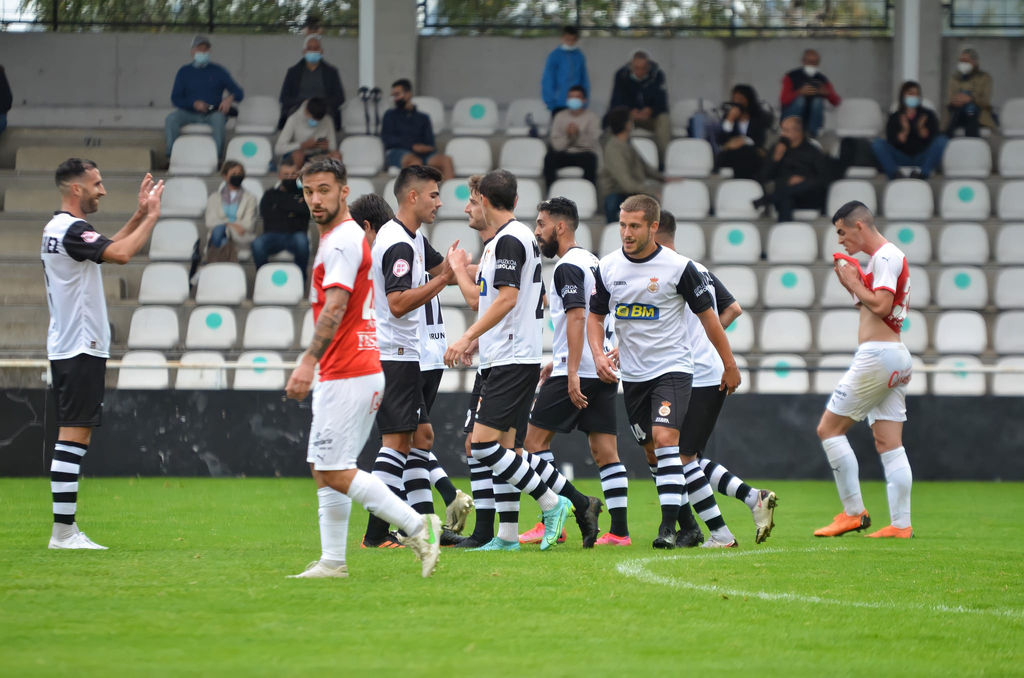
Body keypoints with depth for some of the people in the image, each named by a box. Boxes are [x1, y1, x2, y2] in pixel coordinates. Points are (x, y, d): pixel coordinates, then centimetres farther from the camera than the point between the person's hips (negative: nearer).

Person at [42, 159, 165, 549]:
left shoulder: (58, 228, 16)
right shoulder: (70, 230, -16)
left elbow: (109, 249, 29)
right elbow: (120, 254, -27)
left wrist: (139, 216, 21)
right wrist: (151, 216, -14)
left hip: (66, 349, 10)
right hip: (80, 349, -10)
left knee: (73, 438, 10)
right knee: (73, 436, -11)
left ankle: (65, 529, 10)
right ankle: (63, 530, -13)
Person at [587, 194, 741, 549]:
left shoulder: (678, 267, -13)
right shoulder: (608, 267, -1)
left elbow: (707, 315, -3)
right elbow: (595, 314, 11)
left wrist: (730, 365, 3)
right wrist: (598, 354, -8)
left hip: (672, 367, -5)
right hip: (632, 372, 5)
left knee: (664, 439, -22)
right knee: (653, 451, 10)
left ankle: (669, 526, -24)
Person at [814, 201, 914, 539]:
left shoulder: (885, 256, -11)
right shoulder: (889, 256, 20)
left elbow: (881, 305, -21)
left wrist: (854, 283, -8)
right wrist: (855, 285, 14)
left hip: (877, 355, -10)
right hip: (895, 358, 10)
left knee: (829, 428, -4)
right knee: (889, 444, 6)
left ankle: (853, 512, -5)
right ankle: (901, 523, 1)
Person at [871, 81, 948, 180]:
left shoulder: (928, 114, 10)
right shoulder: (895, 117, 7)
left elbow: (931, 138, -4)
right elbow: (893, 142, -7)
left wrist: (921, 129, -23)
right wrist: (904, 131, -23)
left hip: (923, 158, 0)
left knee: (942, 140, -26)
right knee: (877, 144, -21)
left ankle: (923, 172, -37)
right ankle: (894, 173, -37)